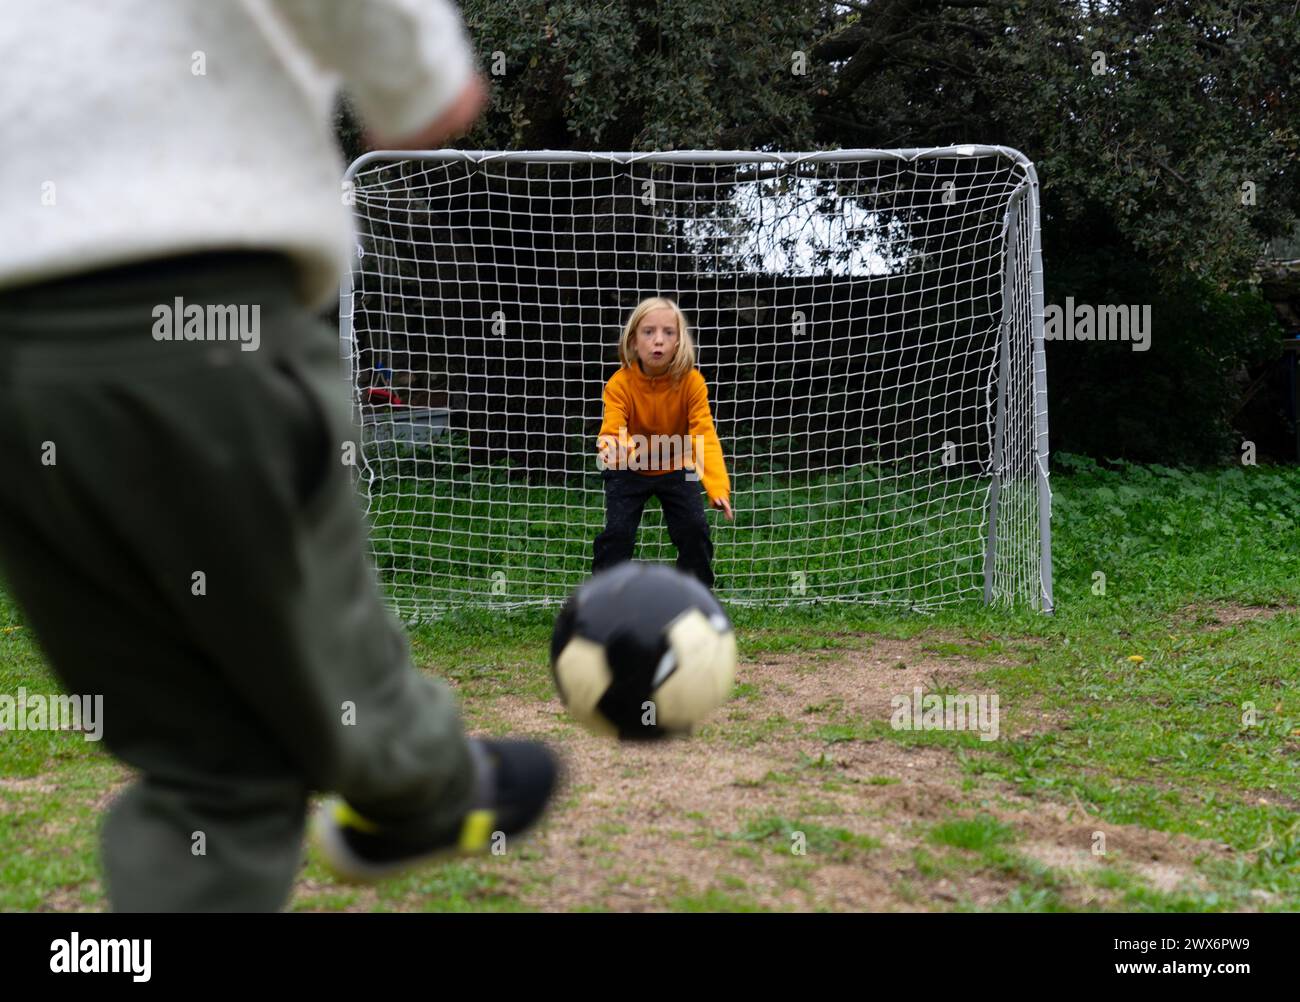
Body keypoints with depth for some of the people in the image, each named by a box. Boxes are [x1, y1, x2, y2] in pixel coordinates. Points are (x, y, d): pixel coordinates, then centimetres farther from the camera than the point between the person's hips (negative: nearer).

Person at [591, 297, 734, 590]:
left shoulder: (692, 382, -23)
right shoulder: (620, 383, -24)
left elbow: (705, 436, -30)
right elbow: (611, 431, -34)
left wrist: (718, 487, -45)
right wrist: (612, 448, -61)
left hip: (676, 469, 1)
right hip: (629, 471, -1)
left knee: (694, 530, -10)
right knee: (617, 532, -15)